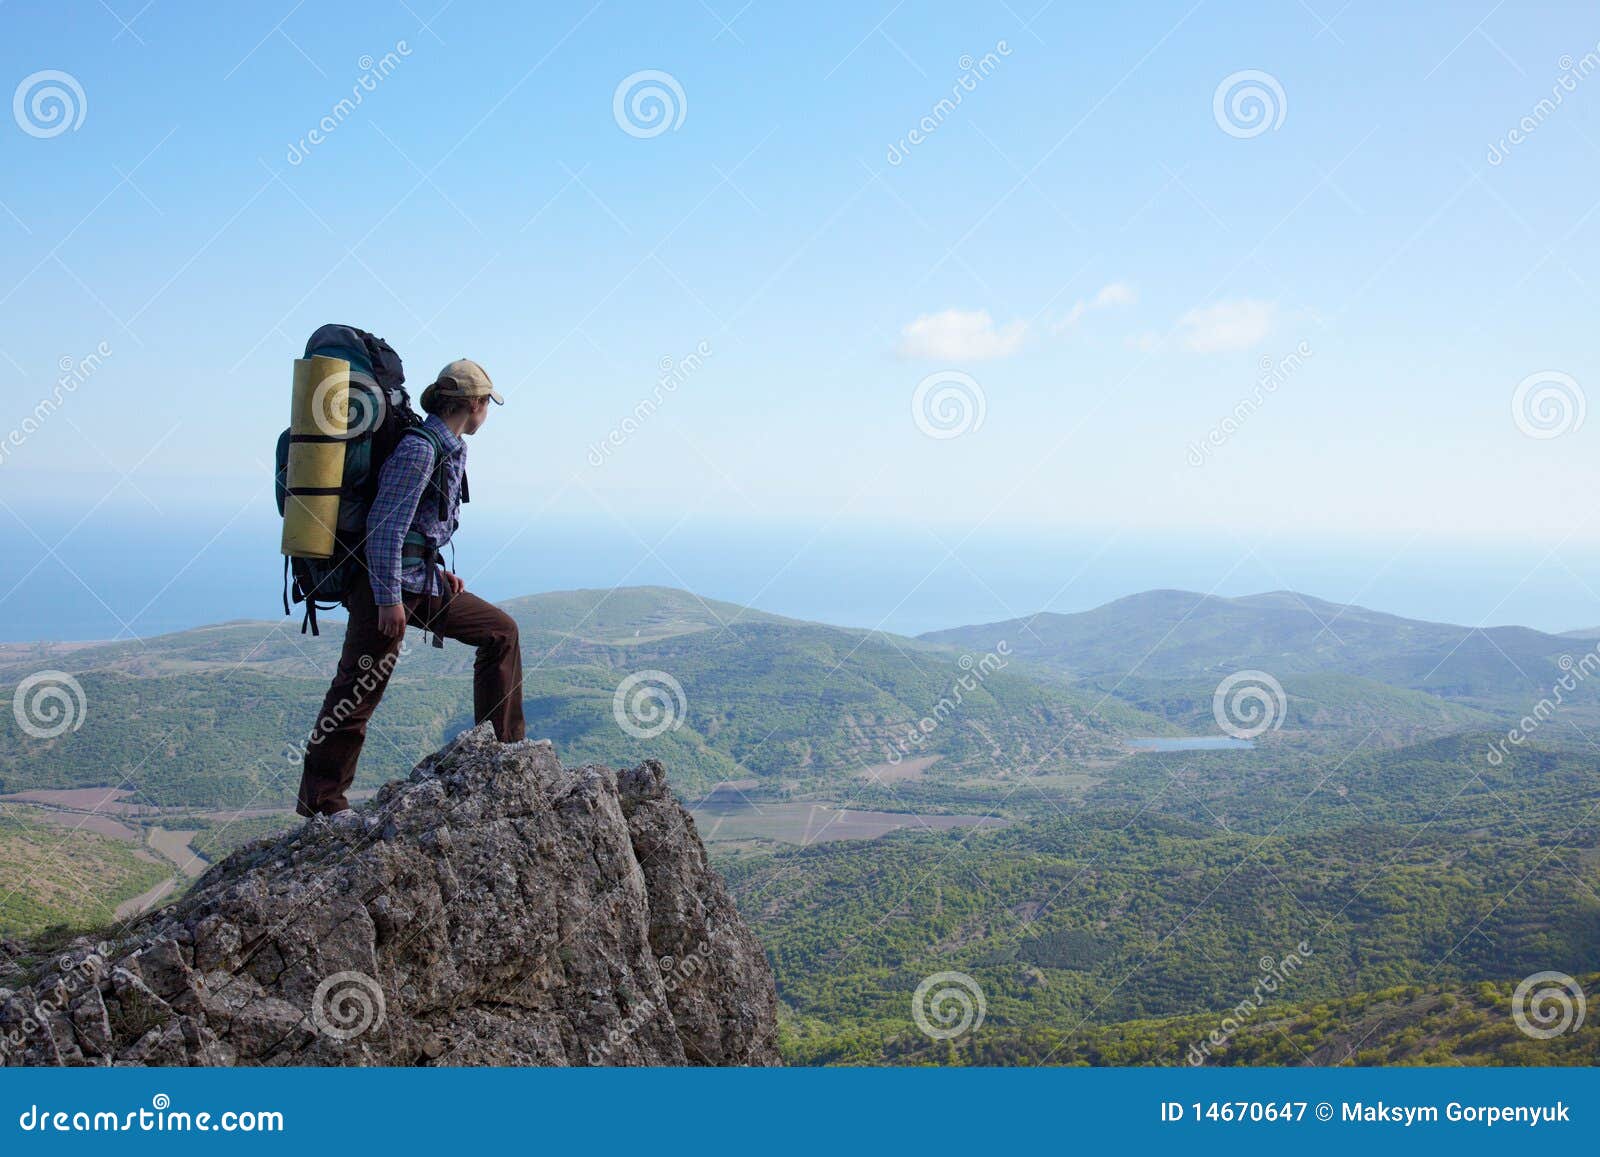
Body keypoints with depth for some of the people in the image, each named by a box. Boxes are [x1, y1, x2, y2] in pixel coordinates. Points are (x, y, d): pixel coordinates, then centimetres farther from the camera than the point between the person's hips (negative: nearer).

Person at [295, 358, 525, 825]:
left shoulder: (450, 449, 15)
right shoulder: (419, 447, -16)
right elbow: (385, 524, -22)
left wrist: (437, 572, 16)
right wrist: (389, 599, -23)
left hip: (422, 581, 10)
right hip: (389, 583, -10)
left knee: (500, 630, 10)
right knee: (358, 692, -4)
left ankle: (500, 750, 13)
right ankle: (320, 801, 6)